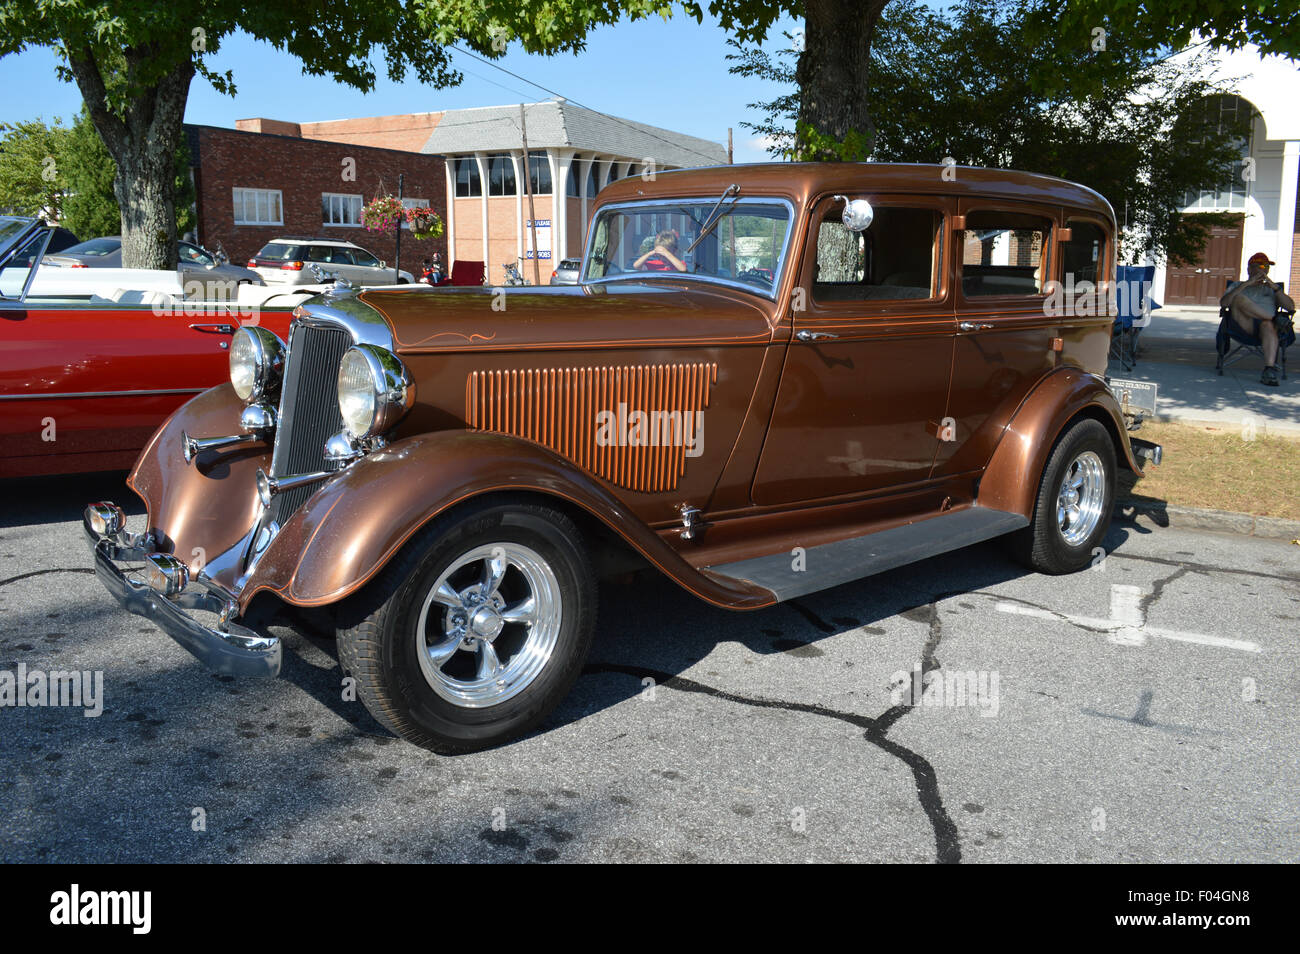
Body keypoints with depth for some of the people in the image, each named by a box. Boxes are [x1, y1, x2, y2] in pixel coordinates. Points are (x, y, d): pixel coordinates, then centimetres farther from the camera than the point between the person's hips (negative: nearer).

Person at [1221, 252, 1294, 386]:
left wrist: (1274, 286, 2)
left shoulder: (1272, 289, 32)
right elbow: (1223, 303, 5)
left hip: (1266, 322, 0)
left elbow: (1291, 307, 13)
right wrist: (1246, 284, -2)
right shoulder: (1236, 286, 28)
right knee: (1239, 299, -28)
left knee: (1268, 325, -39)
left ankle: (1269, 370, -55)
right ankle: (1277, 321, -23)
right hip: (1245, 324, 0)